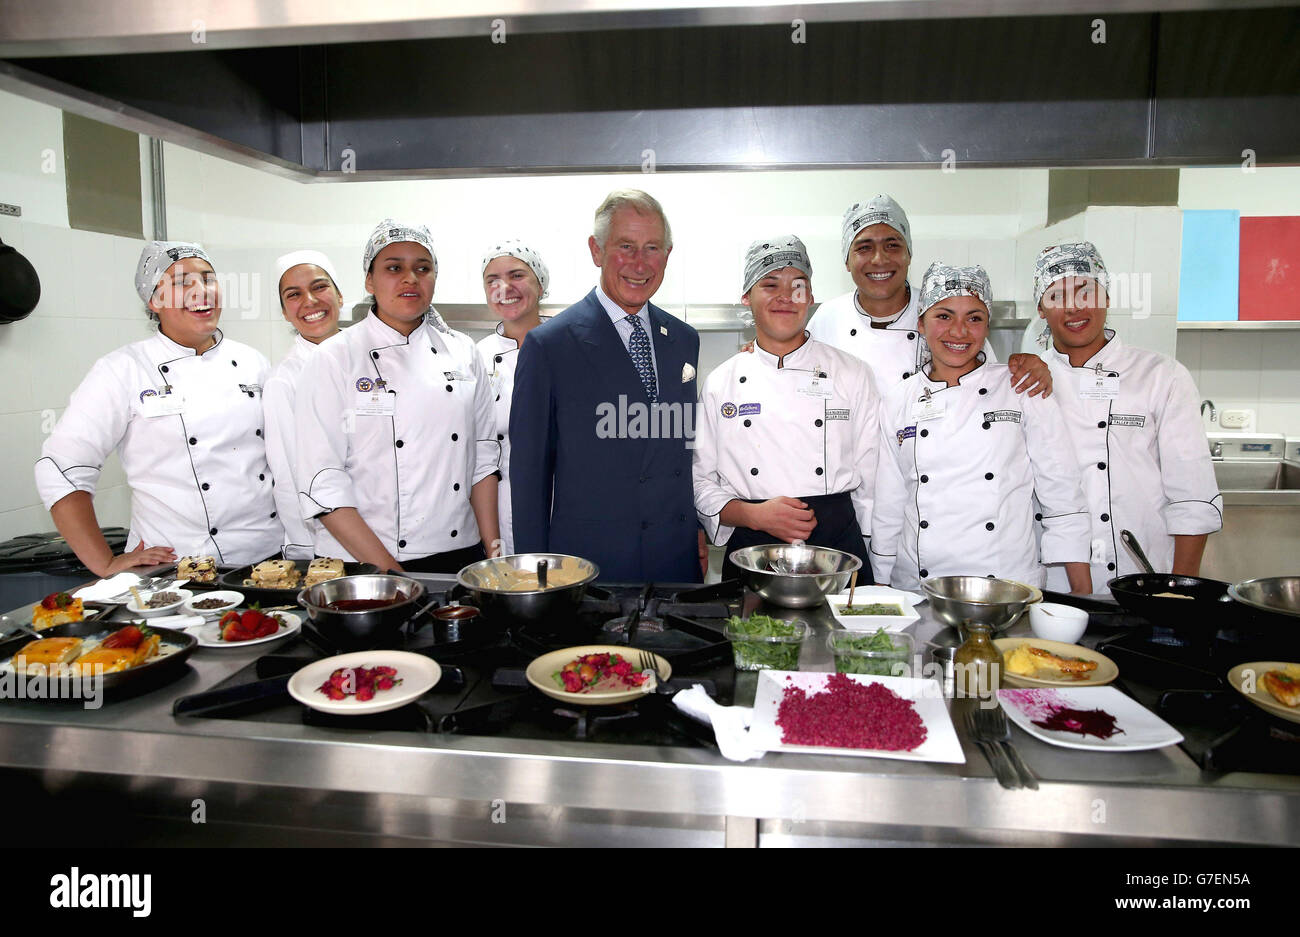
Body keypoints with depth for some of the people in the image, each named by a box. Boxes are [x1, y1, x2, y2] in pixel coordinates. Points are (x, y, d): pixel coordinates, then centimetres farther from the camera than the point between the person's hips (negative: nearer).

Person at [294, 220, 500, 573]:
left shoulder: (462, 353, 5)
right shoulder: (331, 361, -7)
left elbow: (483, 457, 7)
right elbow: (322, 483, -11)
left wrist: (494, 554, 0)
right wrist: (388, 571, -16)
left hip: (460, 555, 4)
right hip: (363, 565, -3)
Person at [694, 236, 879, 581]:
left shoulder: (852, 374, 4)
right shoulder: (720, 383, 4)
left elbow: (872, 482, 6)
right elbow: (701, 482, 5)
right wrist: (754, 514, -11)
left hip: (839, 541, 1)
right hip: (750, 551, 0)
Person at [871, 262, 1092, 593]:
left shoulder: (1024, 388, 0)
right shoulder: (897, 402, 4)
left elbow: (1062, 497, 1)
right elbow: (888, 508, 8)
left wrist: (1083, 594, -2)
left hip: (1010, 587, -1)